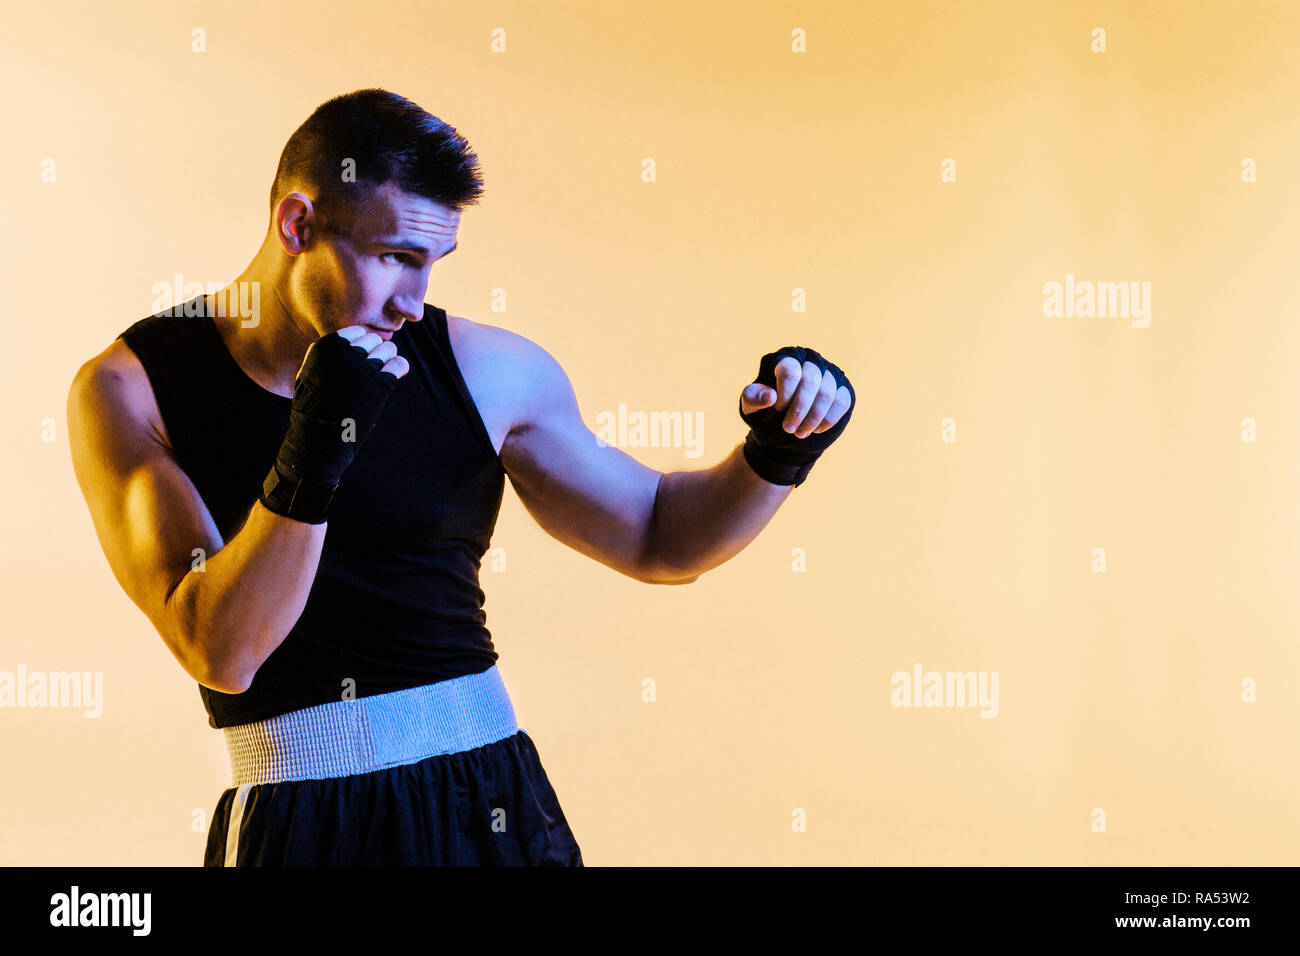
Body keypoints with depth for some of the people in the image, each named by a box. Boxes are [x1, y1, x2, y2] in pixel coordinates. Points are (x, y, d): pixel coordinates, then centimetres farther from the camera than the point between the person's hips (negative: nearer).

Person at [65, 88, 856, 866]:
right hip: (300, 828, -2)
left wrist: (778, 455, -5)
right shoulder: (132, 386, -6)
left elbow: (658, 539, 12)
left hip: (493, 808, 2)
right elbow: (219, 651, -17)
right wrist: (312, 454, -28)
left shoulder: (488, 370, -1)